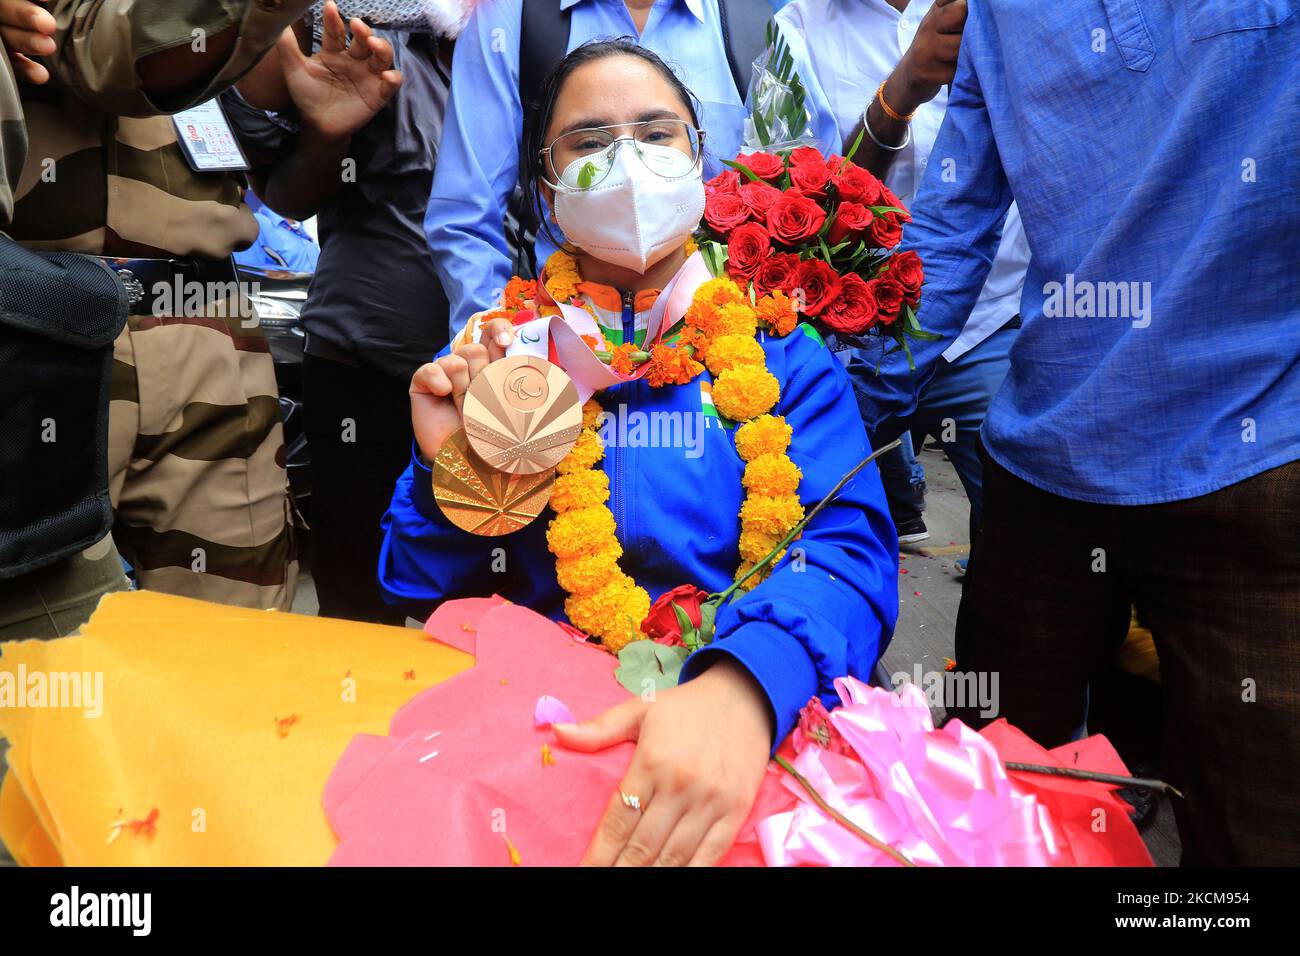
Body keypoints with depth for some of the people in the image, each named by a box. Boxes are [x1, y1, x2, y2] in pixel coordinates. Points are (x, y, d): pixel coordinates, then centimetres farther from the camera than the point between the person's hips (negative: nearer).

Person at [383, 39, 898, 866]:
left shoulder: (779, 351, 4)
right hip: (536, 718, 2)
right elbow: (422, 592, 11)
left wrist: (743, 688, -30)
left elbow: (847, 551, -10)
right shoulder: (499, 355, 8)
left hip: (753, 729, -1)